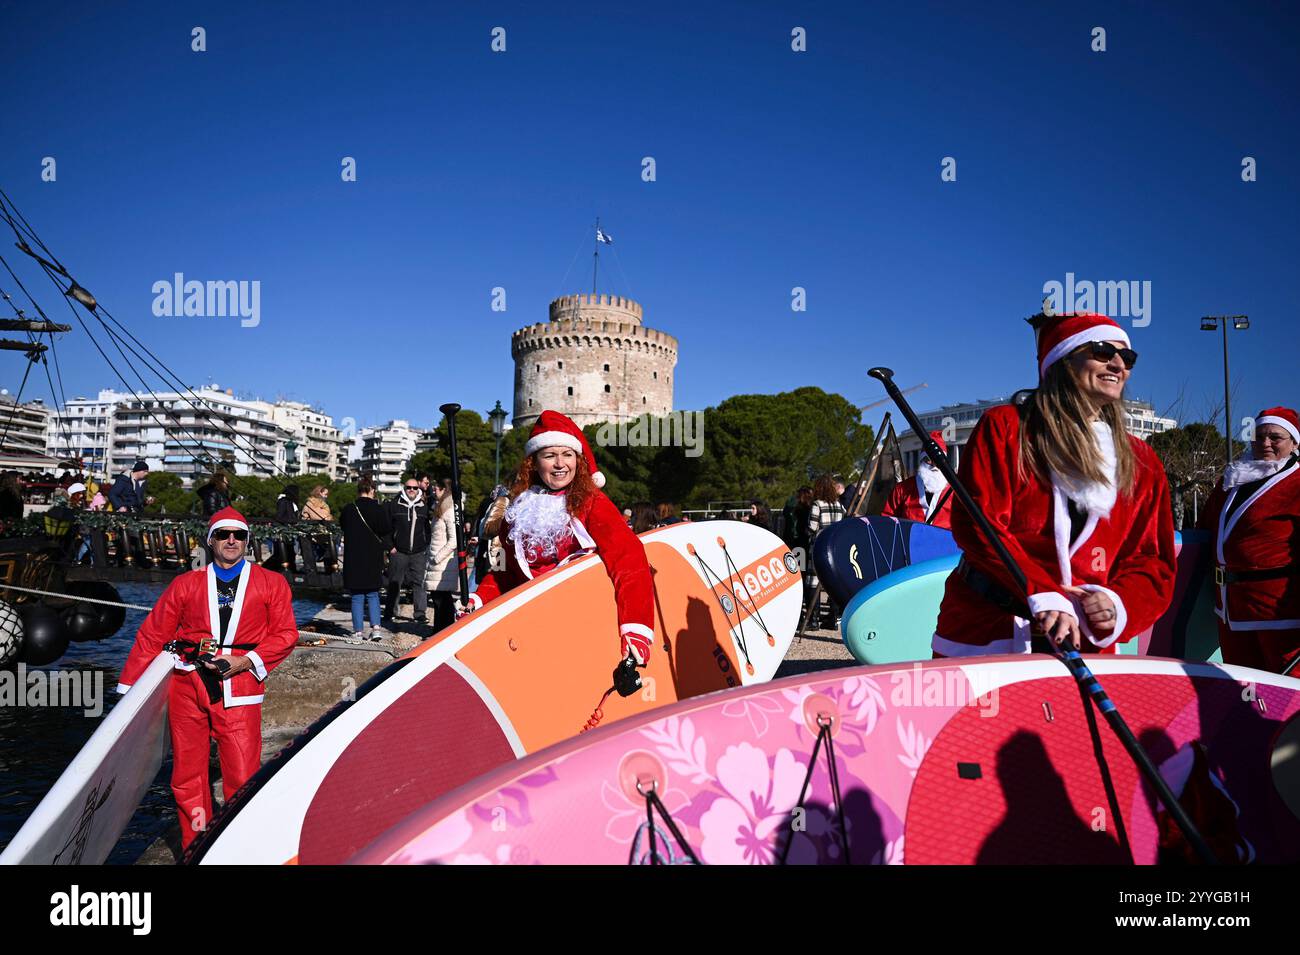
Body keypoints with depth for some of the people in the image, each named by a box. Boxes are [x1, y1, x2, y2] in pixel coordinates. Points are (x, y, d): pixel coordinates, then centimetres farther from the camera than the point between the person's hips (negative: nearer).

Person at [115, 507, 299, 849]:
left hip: (238, 688, -2)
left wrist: (244, 661, -9)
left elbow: (286, 634, 4)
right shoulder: (186, 584, 13)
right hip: (187, 685, 2)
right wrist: (127, 688, 11)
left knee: (242, 780, -6)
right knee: (187, 777, 6)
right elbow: (152, 635, 13)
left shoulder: (271, 583, 9)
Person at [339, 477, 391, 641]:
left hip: (353, 559, 1)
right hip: (372, 559, 0)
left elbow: (342, 525, 13)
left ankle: (358, 632, 5)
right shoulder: (377, 509, -10)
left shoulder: (348, 510, -3)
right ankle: (376, 628, 4)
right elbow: (386, 530, -8)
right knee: (372, 594, 14)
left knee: (357, 596, 6)